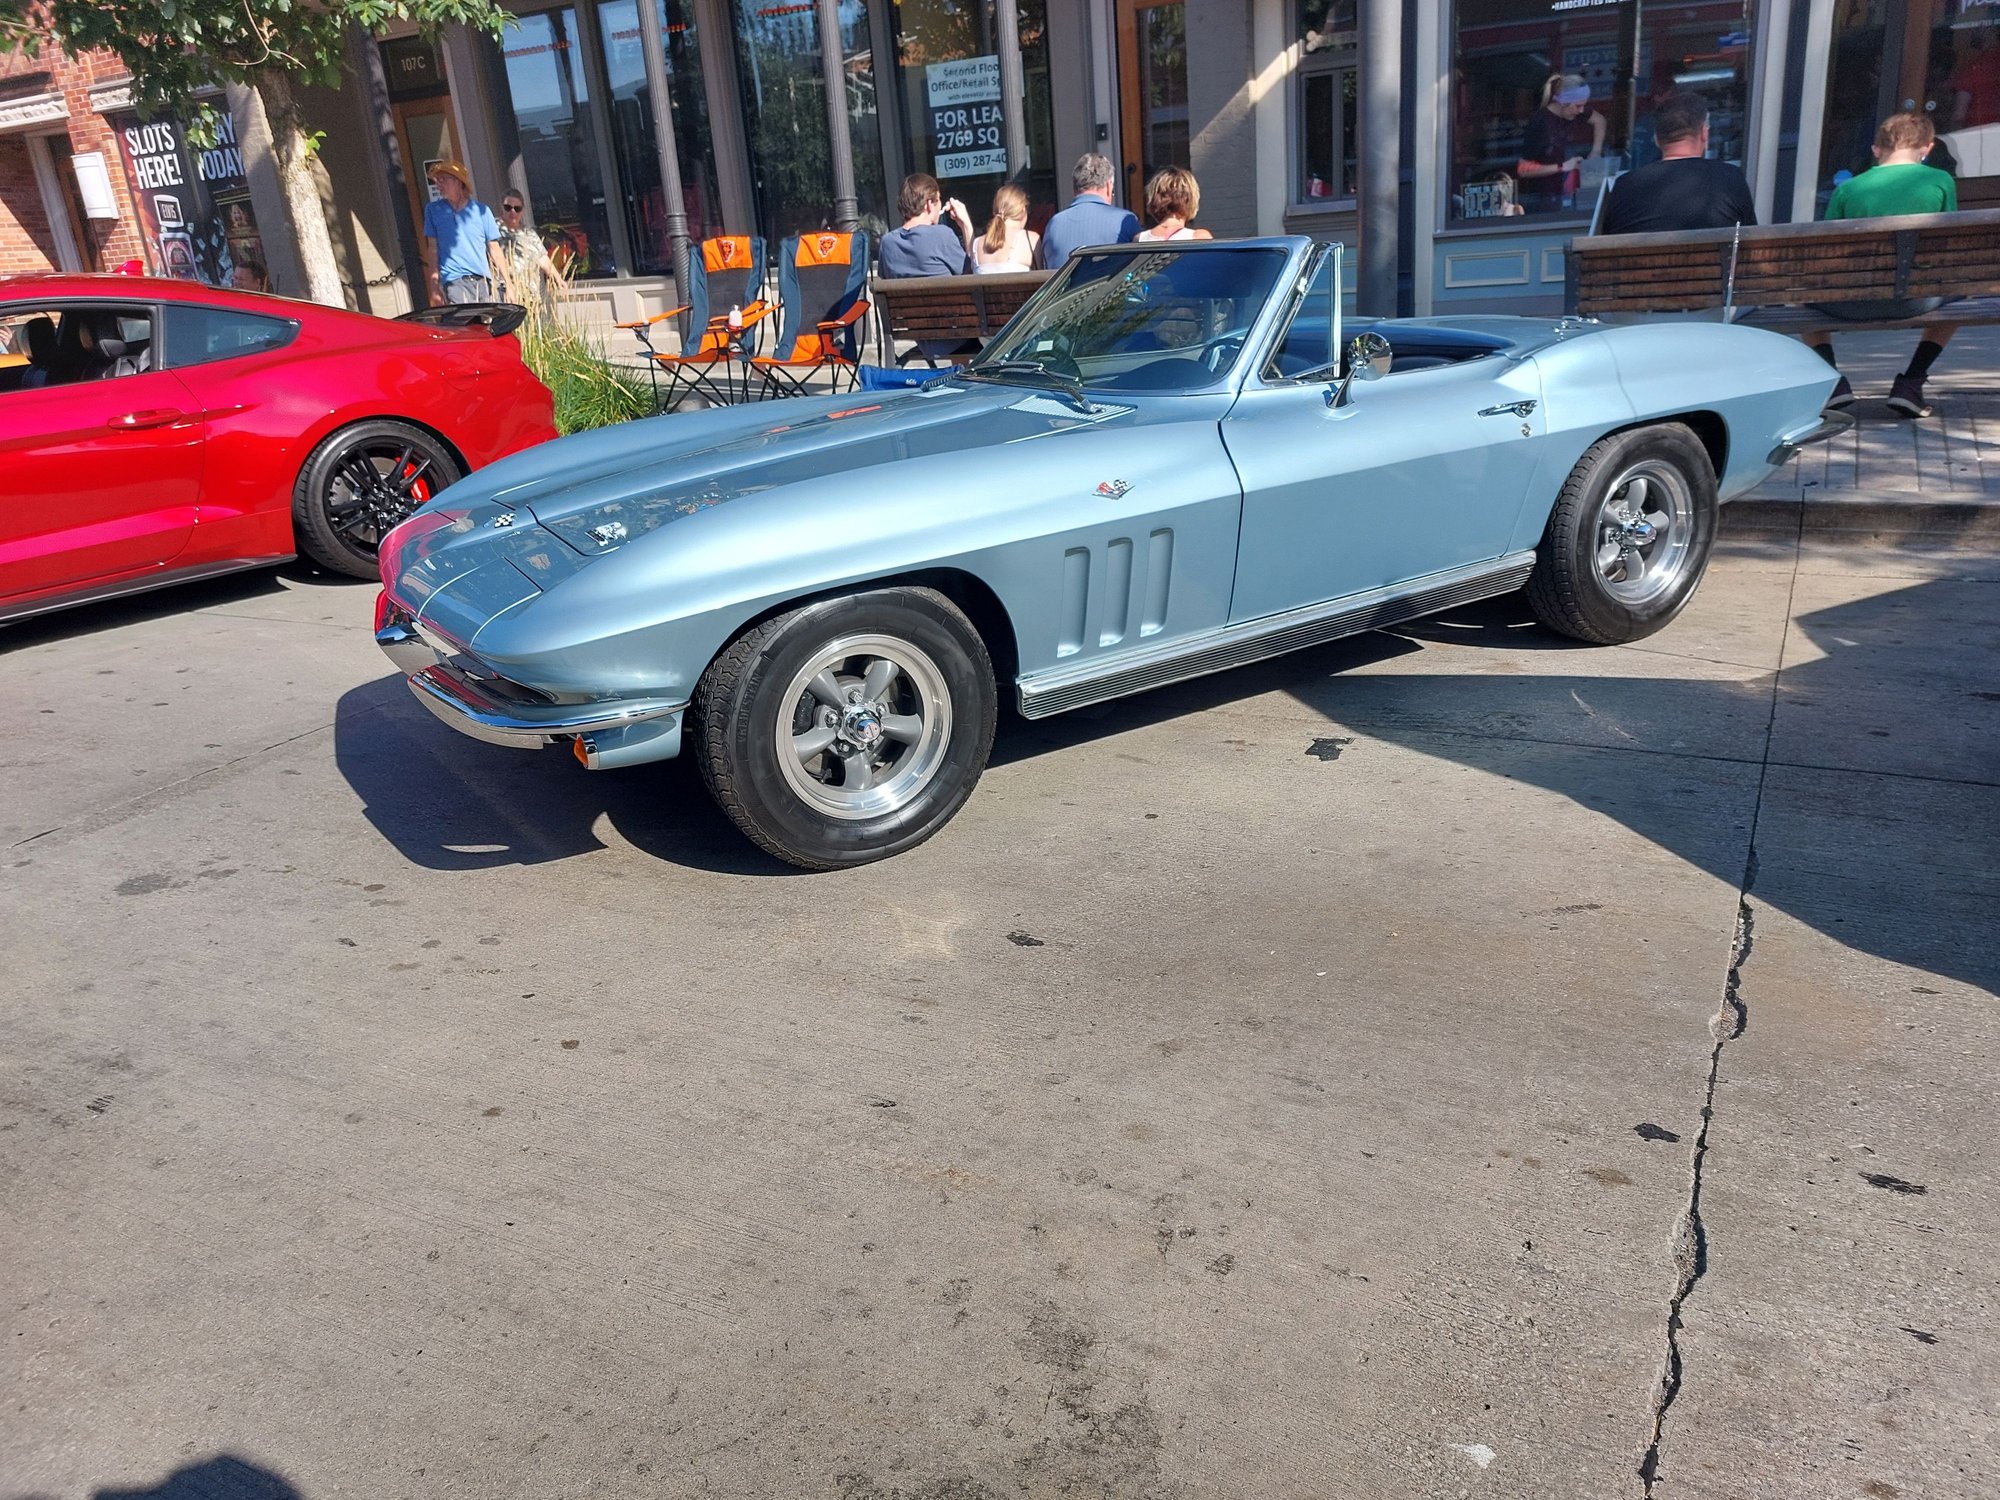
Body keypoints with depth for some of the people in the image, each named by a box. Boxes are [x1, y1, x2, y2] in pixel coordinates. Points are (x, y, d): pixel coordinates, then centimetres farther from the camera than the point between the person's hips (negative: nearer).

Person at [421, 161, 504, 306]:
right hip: (454, 281, -2)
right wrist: (435, 286, 1)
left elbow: (494, 250, 10)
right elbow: (432, 249, 9)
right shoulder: (433, 210, 10)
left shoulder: (481, 210, 9)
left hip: (483, 281, 2)